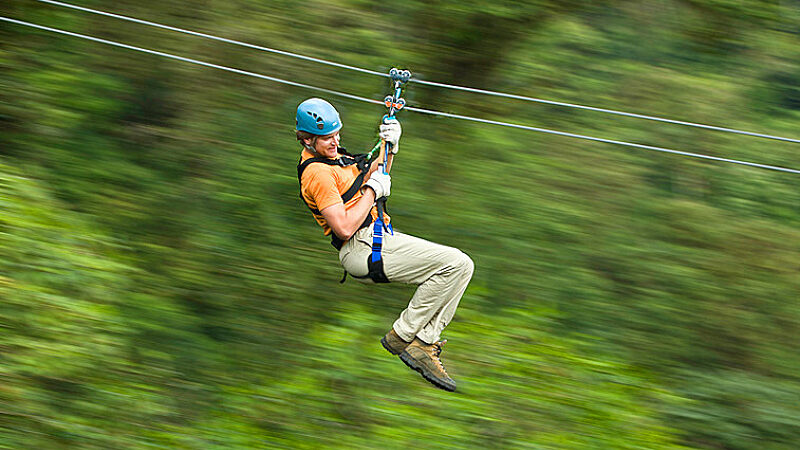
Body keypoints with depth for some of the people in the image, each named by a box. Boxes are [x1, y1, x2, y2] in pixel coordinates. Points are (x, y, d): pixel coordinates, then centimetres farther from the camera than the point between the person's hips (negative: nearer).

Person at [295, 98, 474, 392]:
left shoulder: (329, 156, 16)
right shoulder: (317, 173, -16)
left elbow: (374, 175, 31)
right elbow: (344, 228, -24)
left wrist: (389, 147, 13)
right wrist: (372, 191, -12)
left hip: (380, 237, 10)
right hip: (361, 250, -10)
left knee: (462, 267, 1)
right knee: (453, 263, -19)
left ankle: (423, 345, -3)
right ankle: (401, 336, -9)